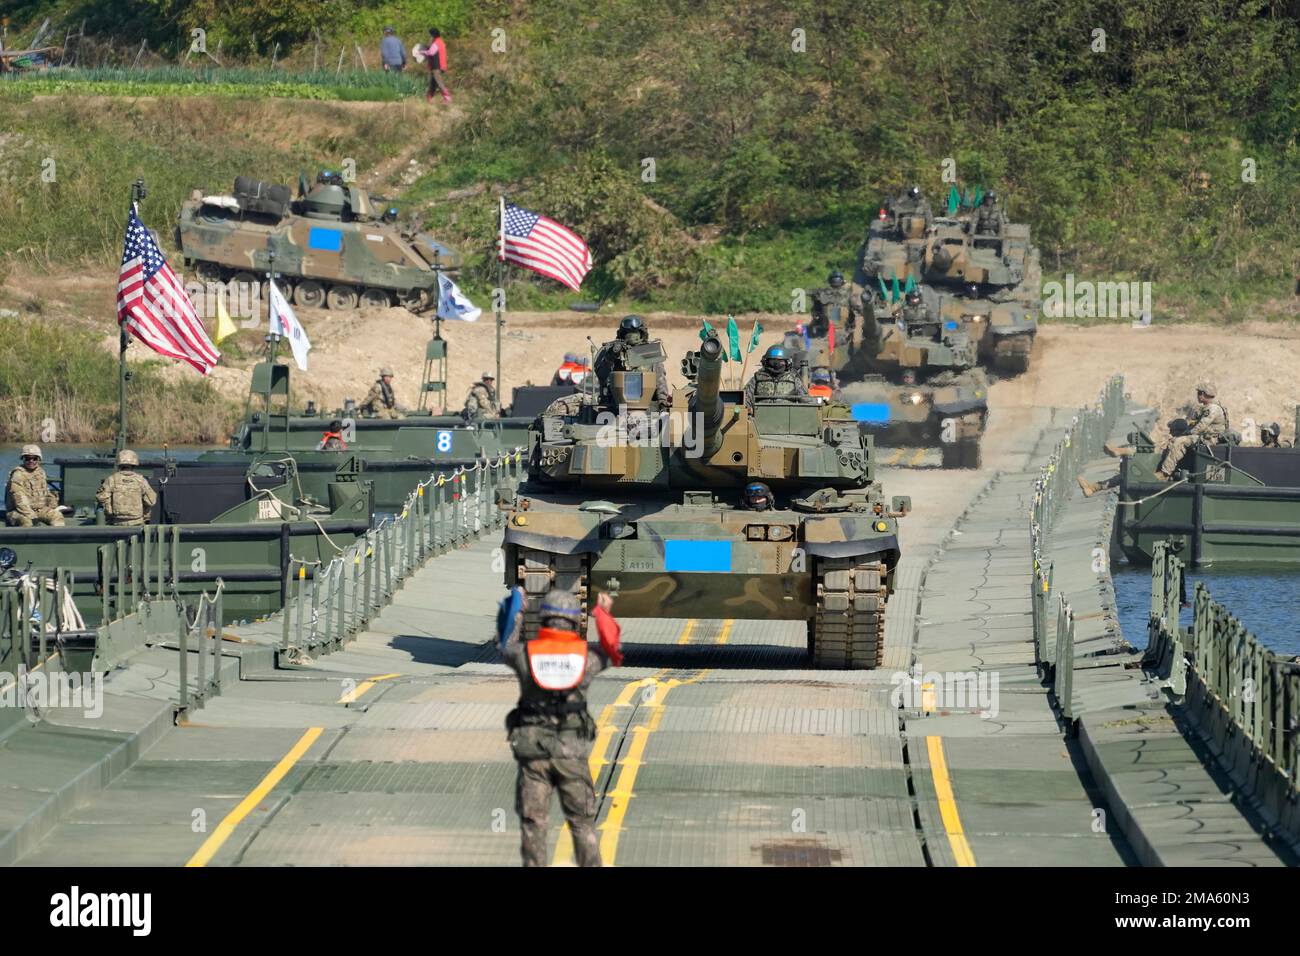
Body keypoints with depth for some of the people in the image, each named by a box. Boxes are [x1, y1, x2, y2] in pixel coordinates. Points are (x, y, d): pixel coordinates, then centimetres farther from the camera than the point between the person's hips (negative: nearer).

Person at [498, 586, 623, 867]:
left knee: (533, 824, 5)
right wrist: (604, 614, 31)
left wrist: (516, 608, 30)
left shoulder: (525, 653, -6)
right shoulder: (586, 656, -4)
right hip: (572, 753, 0)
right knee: (583, 823, 10)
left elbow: (506, 646, 18)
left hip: (533, 751, 0)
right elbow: (612, 652, 18)